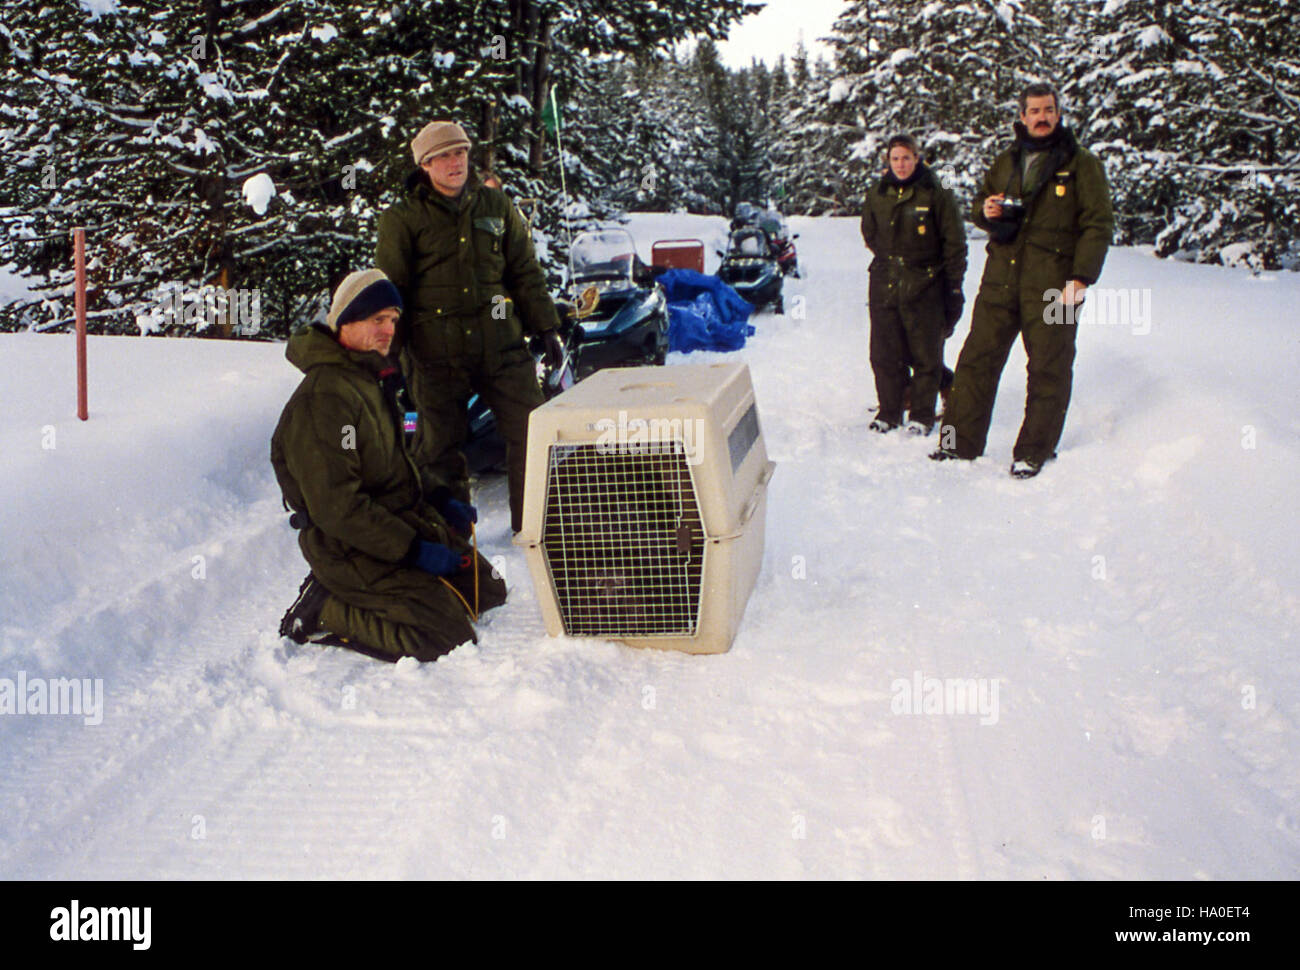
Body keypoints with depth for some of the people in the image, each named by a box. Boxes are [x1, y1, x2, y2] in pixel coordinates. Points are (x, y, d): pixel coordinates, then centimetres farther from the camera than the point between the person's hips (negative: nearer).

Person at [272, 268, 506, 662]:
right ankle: (322, 615, -4)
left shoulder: (374, 379, 13)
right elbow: (335, 505, -25)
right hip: (354, 551, -10)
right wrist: (413, 550, -23)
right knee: (449, 632, -19)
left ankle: (349, 596, 14)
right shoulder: (324, 397, -21)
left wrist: (439, 501, 10)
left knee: (489, 591, 13)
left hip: (406, 523, 10)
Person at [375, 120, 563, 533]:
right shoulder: (403, 219, 1)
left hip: (502, 343, 2)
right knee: (440, 444, 5)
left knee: (530, 430, 1)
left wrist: (547, 328, 11)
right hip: (437, 352, -2)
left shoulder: (496, 205, 10)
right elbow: (389, 289, 4)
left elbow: (525, 272, 14)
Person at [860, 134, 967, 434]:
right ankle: (889, 412, 17)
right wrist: (890, 260, 13)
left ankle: (922, 415, 13)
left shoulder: (937, 195, -5)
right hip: (884, 285, 4)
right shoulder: (877, 195, 8)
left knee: (925, 354, 2)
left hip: (925, 288, -4)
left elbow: (954, 243, -2)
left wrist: (953, 286, -4)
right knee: (884, 353, 4)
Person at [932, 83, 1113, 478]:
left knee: (1048, 369, 2)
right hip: (1000, 281, 4)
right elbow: (980, 204, 27)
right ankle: (961, 442, 11)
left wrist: (1081, 277, -12)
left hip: (1053, 286, -4)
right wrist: (985, 210, 1)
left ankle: (1034, 452, 12)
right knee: (977, 359, 3)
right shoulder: (1006, 162, 15)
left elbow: (1097, 224, -2)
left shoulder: (1081, 164, 2)